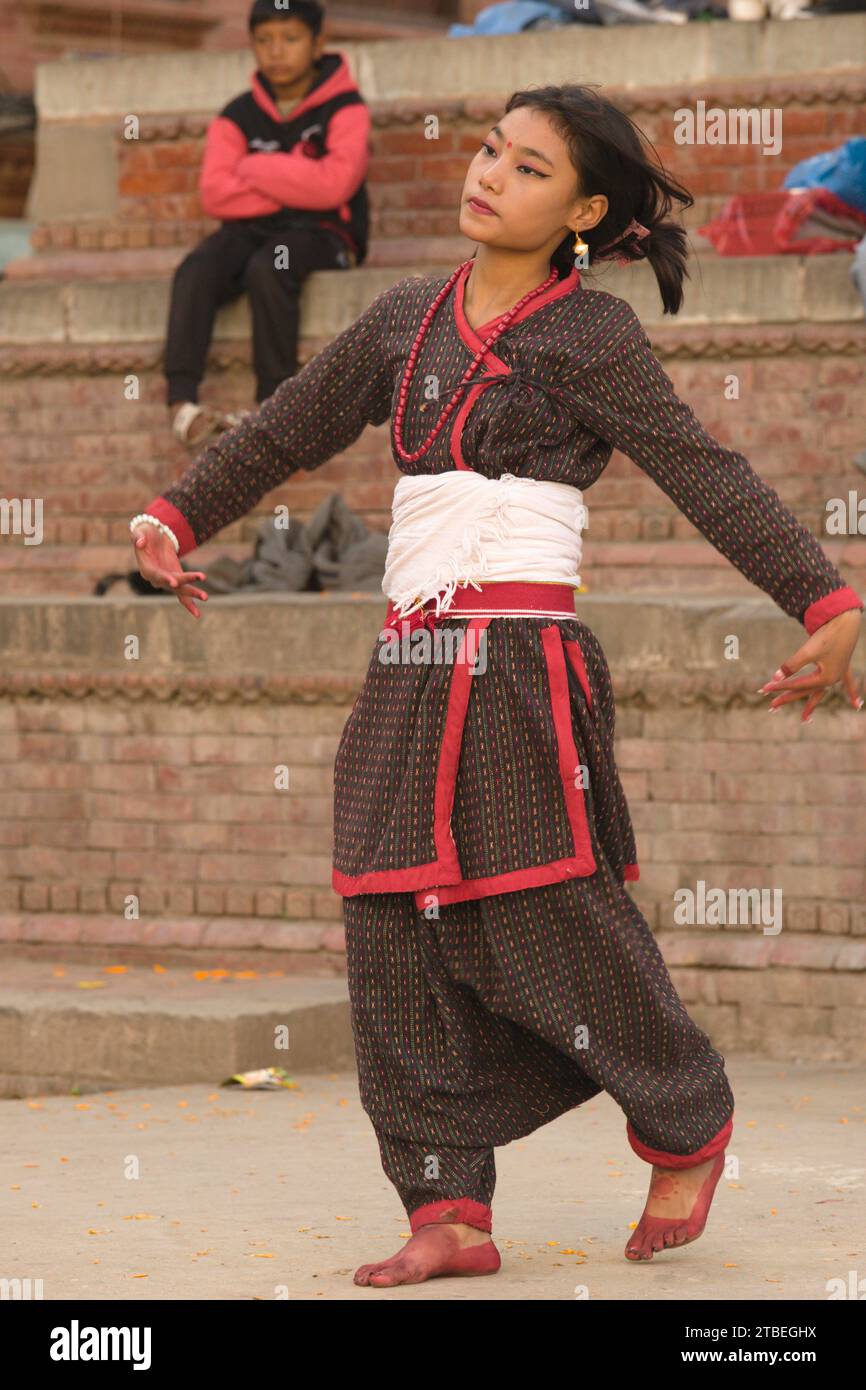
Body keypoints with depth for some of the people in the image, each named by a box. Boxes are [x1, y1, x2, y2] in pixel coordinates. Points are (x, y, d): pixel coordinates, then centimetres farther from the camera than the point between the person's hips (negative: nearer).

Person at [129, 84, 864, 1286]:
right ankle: (450, 1213, 2)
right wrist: (177, 517, 24)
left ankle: (689, 1132, 20)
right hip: (410, 677, 6)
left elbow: (706, 477, -6)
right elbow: (286, 433, 29)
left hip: (523, 669, -6)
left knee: (556, 937, -4)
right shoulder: (408, 319, 16)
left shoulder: (589, 336, 0)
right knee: (399, 949, -2)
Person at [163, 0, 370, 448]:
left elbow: (335, 184, -17)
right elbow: (214, 194, -4)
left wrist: (256, 170, -8)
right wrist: (293, 183, -11)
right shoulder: (237, 117, 9)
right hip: (252, 229, 4)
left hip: (320, 232, -4)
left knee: (267, 268, -35)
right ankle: (181, 401, -38)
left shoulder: (344, 108, -1)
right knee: (195, 271, -26)